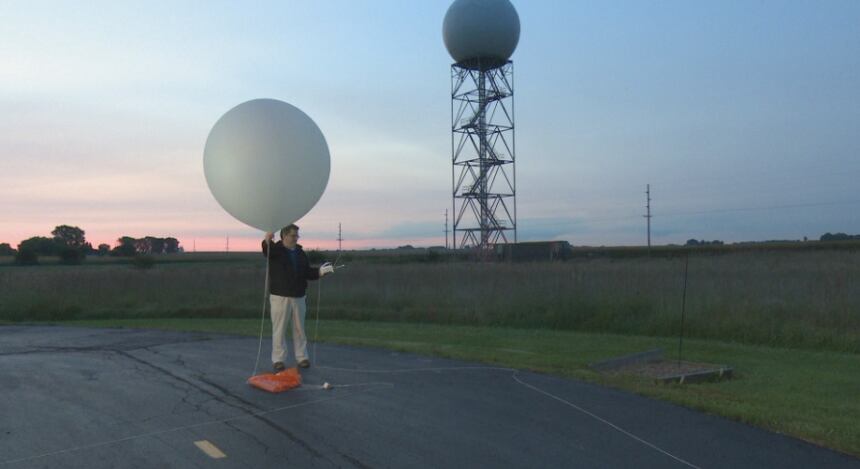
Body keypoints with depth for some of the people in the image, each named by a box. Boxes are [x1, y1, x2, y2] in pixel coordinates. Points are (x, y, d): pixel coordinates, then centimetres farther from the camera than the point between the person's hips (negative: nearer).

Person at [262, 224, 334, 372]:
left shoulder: (300, 253, 12)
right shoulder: (275, 250, -4)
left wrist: (320, 271, -8)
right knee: (279, 329, -1)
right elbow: (266, 250, -28)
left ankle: (302, 357, 19)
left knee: (299, 328, 10)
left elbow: (308, 272, 12)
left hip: (298, 297, 5)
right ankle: (278, 360, 7)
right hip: (280, 297, -5)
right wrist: (267, 241, -52)